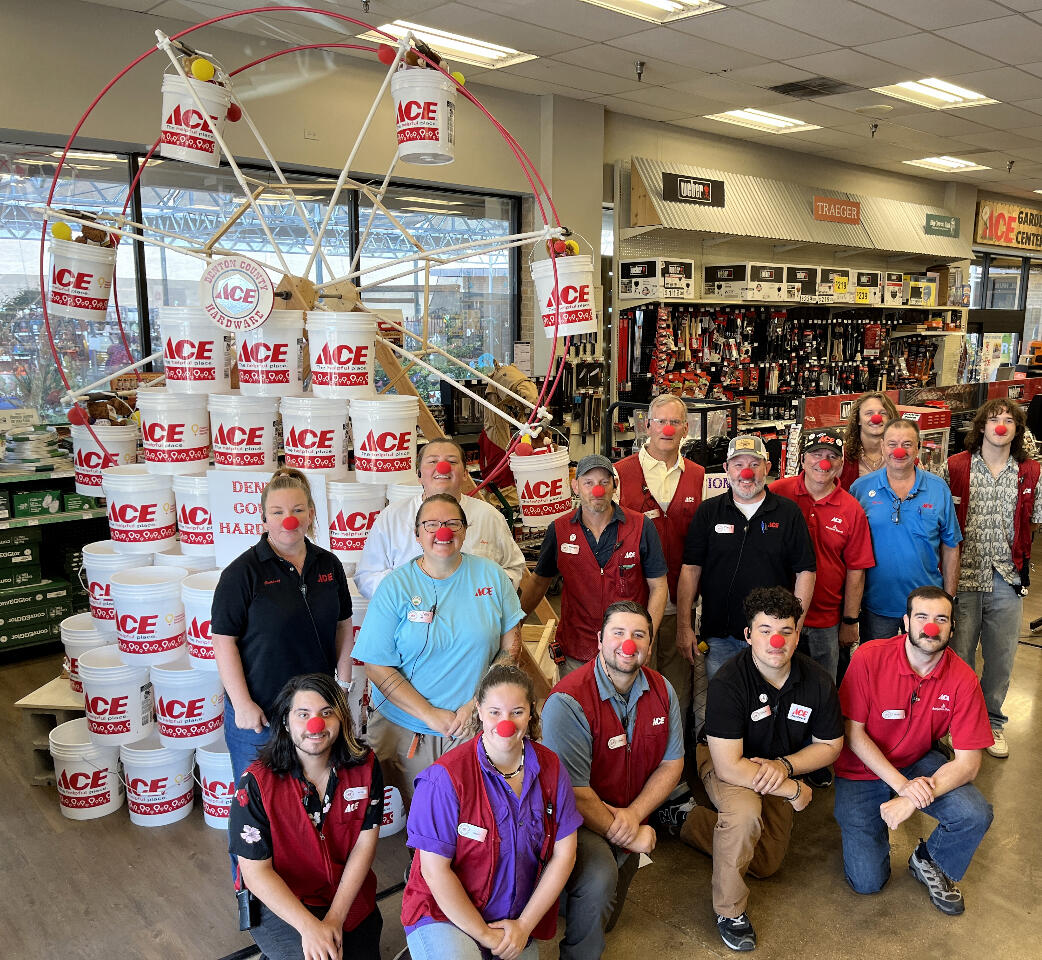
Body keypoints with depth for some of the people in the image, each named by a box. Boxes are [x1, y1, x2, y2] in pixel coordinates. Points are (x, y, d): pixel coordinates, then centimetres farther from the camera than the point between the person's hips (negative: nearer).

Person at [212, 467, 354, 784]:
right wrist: (242, 704, -13)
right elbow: (224, 642, -10)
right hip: (259, 711, -4)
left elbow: (343, 627, 12)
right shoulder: (243, 571, -9)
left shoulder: (329, 565, 4)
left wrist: (344, 685, 8)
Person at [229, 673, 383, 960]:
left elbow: (365, 844, -7)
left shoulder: (365, 767, -9)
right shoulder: (257, 783, -18)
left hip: (349, 896, 4)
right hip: (279, 901, -3)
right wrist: (310, 926, -25)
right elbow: (255, 871, -16)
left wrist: (335, 919, -15)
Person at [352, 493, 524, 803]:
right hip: (405, 730, -1)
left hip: (477, 730, 1)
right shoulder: (395, 587, -6)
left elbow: (510, 645, 1)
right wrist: (430, 715, -13)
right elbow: (377, 665, -8)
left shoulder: (491, 576, -1)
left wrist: (479, 702, -10)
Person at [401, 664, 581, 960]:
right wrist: (486, 936, -12)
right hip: (443, 915, -5)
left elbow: (564, 853, -1)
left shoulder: (550, 769, -5)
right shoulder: (445, 777, -20)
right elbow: (435, 871, -17)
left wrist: (524, 925, -6)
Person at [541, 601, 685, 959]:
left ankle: (570, 892, 46)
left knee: (605, 921, 15)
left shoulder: (661, 690, -5)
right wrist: (628, 835, -16)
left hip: (630, 818, 7)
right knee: (599, 876, -34)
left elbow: (672, 763, 1)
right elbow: (574, 794, -25)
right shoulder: (568, 701, -27)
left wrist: (633, 815, -14)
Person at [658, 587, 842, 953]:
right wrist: (792, 791, -26)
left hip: (776, 770, 5)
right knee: (745, 812, -37)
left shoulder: (818, 682, -19)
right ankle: (730, 910, -13)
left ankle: (686, 819, 25)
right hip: (725, 762, -5)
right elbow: (729, 765, -34)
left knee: (766, 864, 7)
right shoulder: (727, 683, -33)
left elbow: (830, 745, -4)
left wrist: (785, 765, -21)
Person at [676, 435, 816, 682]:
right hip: (719, 636, 1)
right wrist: (684, 627, -4)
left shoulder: (788, 512, 2)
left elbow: (805, 571, 2)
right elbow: (691, 568, 1)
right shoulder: (708, 512, 3)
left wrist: (795, 627, -6)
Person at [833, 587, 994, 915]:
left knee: (976, 814, -26)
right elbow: (854, 732, -15)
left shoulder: (962, 679, -17)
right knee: (867, 881, -8)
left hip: (919, 763, 2)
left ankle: (929, 863, 7)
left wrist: (912, 801, -29)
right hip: (864, 768, -2)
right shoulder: (869, 658, -22)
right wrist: (901, 785, -24)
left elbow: (968, 761, -17)